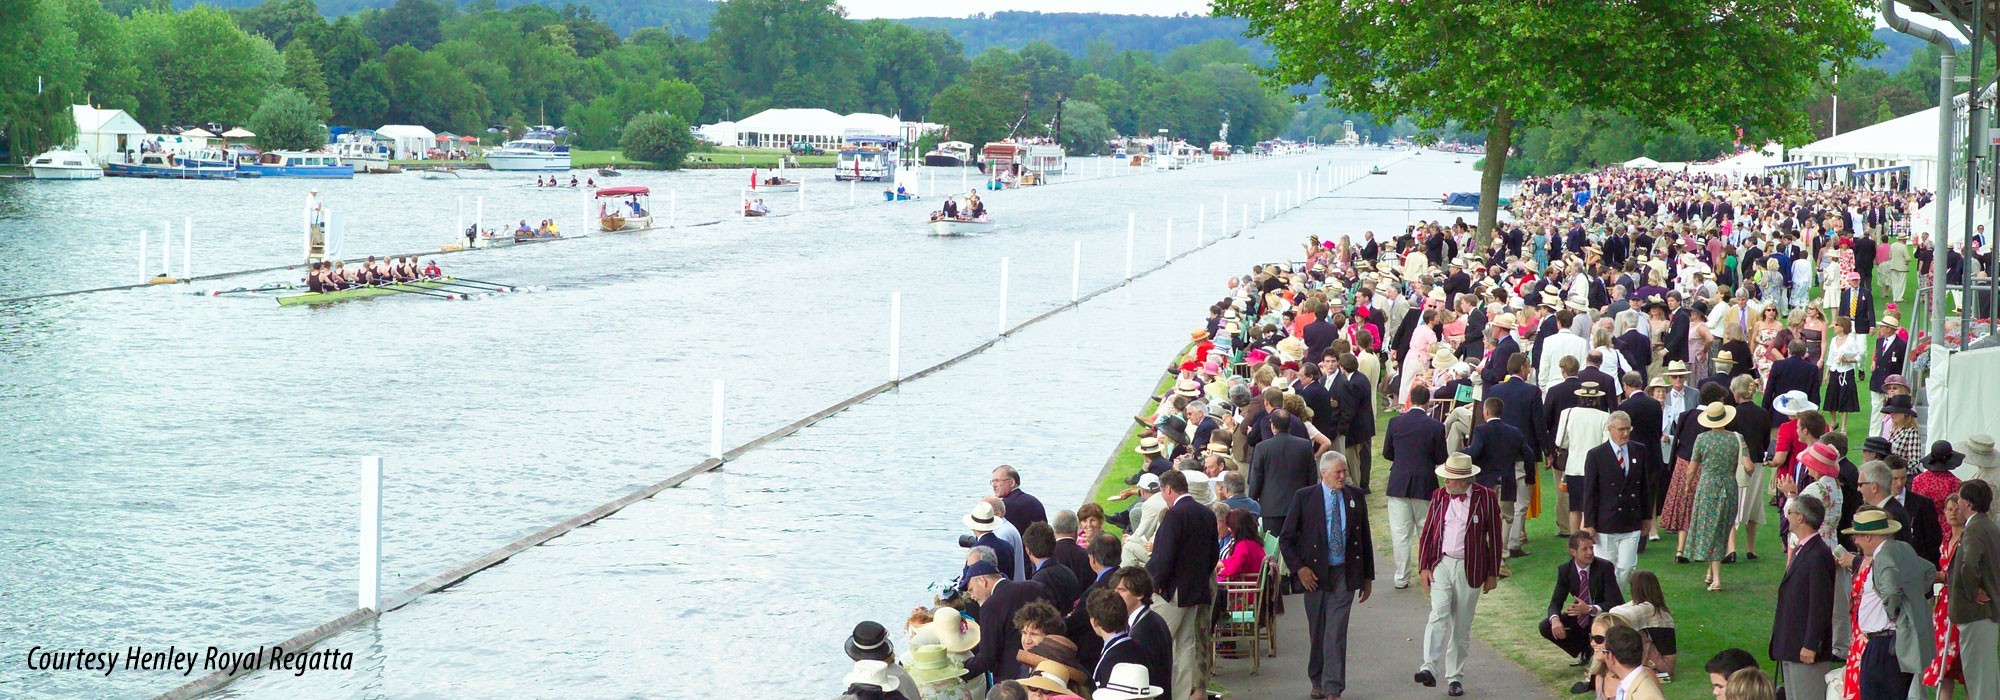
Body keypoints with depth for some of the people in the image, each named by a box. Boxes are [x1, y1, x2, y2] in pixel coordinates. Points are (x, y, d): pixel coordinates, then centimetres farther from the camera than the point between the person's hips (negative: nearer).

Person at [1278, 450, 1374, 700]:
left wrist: (1368, 576, 10)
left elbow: (1365, 538, 11)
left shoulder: (1355, 496, 4)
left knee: (1336, 632, -8)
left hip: (1345, 574, 0)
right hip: (1314, 574, 0)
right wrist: (1299, 568, -10)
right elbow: (1286, 538, 0)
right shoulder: (1304, 497, -3)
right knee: (1317, 631, 11)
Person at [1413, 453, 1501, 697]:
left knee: (1461, 626, 6)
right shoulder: (1439, 496, 4)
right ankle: (1430, 669, -25)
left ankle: (1455, 677, 15)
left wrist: (1492, 574, 3)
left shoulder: (1486, 498, -4)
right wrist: (1423, 567, 1)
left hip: (1470, 569, -1)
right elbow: (1427, 533, 8)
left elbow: (1495, 537, 2)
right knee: (1439, 614, -17)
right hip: (1441, 565, 1)